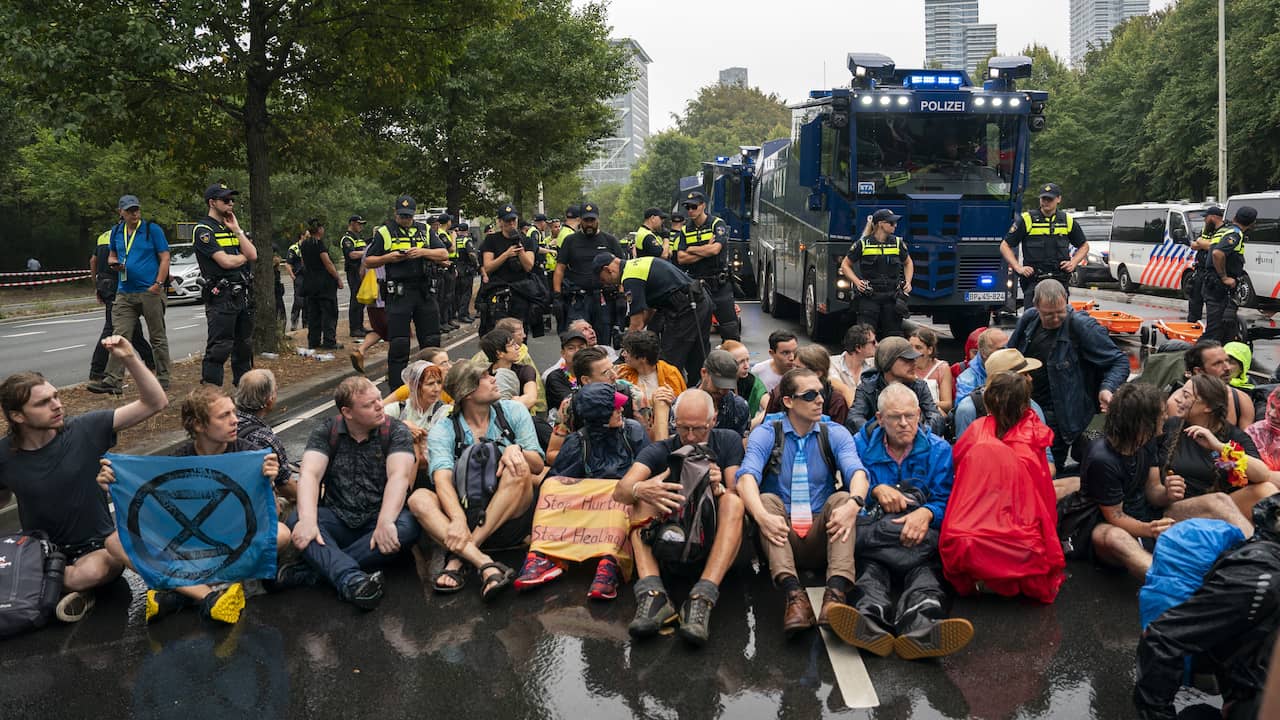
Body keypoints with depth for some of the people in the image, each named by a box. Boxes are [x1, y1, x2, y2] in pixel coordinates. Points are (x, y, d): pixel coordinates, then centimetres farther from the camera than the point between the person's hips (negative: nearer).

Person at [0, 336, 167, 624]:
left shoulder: (85, 430, -13)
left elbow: (156, 403, -15)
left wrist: (130, 359, -26)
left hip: (96, 548, -2)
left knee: (92, 572, -37)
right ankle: (67, 586, -2)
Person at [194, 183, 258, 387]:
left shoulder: (232, 228, 18)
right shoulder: (203, 230, -6)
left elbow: (253, 255, 5)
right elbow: (225, 261, -17)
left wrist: (237, 230, 1)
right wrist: (245, 257, 2)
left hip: (243, 295, 8)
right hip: (221, 297, -8)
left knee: (244, 346, 15)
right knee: (218, 349, -10)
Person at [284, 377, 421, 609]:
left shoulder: (396, 431, -3)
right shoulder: (325, 432, 1)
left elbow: (399, 476, -17)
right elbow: (310, 474, -14)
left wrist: (385, 522, -35)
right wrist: (308, 520, -33)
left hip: (378, 518, -1)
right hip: (336, 519, 1)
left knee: (407, 527, -32)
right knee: (296, 521, -27)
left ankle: (313, 569, -33)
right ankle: (351, 579, -50)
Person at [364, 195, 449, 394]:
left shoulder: (425, 231, 14)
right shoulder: (384, 233, 6)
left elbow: (444, 254, 7)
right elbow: (368, 261, 6)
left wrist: (423, 252, -9)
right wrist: (389, 258, -11)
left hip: (425, 292, 3)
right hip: (398, 293, -3)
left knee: (431, 340, 7)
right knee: (398, 344, -2)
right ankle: (397, 389, 4)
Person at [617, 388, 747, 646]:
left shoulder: (728, 441, 4)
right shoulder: (661, 450, 1)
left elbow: (736, 496, -6)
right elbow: (620, 491, -15)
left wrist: (719, 488, -29)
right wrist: (640, 489, -39)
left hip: (714, 543, 0)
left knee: (733, 500, -26)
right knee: (643, 496, -20)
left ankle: (701, 599, -41)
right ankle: (652, 594, -39)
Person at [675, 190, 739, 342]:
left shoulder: (717, 224, -2)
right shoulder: (685, 230, 9)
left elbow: (715, 249, -18)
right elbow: (681, 259, -1)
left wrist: (691, 249, -5)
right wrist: (706, 250, -10)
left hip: (719, 283, -4)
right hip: (696, 283, 4)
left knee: (729, 325, -2)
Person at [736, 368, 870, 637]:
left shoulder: (835, 434, 6)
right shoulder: (765, 434, 2)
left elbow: (857, 472, -12)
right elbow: (747, 477, -16)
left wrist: (853, 504, -36)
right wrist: (762, 516, -37)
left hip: (823, 538, 1)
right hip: (780, 536, -1)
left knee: (841, 498, -24)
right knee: (767, 499, -27)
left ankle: (837, 592, -44)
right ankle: (793, 593, -45)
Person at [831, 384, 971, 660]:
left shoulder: (938, 449, 17)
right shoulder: (862, 444, 19)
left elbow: (946, 501, 4)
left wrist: (926, 513, -17)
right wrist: (876, 490, -8)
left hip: (923, 532, 0)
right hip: (871, 531, 0)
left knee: (925, 566, -37)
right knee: (870, 565, -36)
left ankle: (920, 622, -66)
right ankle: (870, 614, -66)